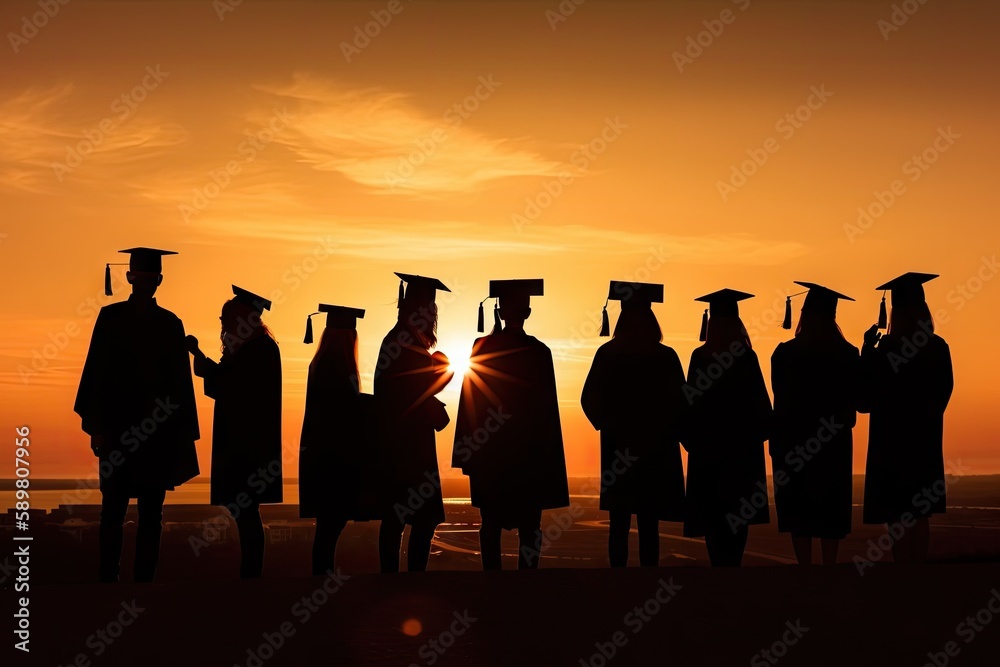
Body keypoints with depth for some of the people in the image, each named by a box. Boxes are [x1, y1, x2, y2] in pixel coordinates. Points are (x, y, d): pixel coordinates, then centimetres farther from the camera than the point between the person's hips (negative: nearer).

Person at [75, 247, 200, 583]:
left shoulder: (171, 324, 7)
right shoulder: (110, 317, 3)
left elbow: (181, 379, 7)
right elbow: (96, 371, 0)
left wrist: (183, 430, 3)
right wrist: (96, 425, -6)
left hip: (158, 428, 2)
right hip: (118, 424, -2)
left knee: (151, 511, 3)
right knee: (114, 507, -3)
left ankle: (144, 577, 8)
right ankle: (108, 575, 4)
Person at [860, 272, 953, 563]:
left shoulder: (886, 349, -16)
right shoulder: (938, 348, -1)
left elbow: (866, 399, -10)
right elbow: (944, 392, 11)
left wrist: (867, 351, -5)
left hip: (891, 443, -5)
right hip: (925, 441, 5)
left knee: (897, 518, -1)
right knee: (919, 514, 14)